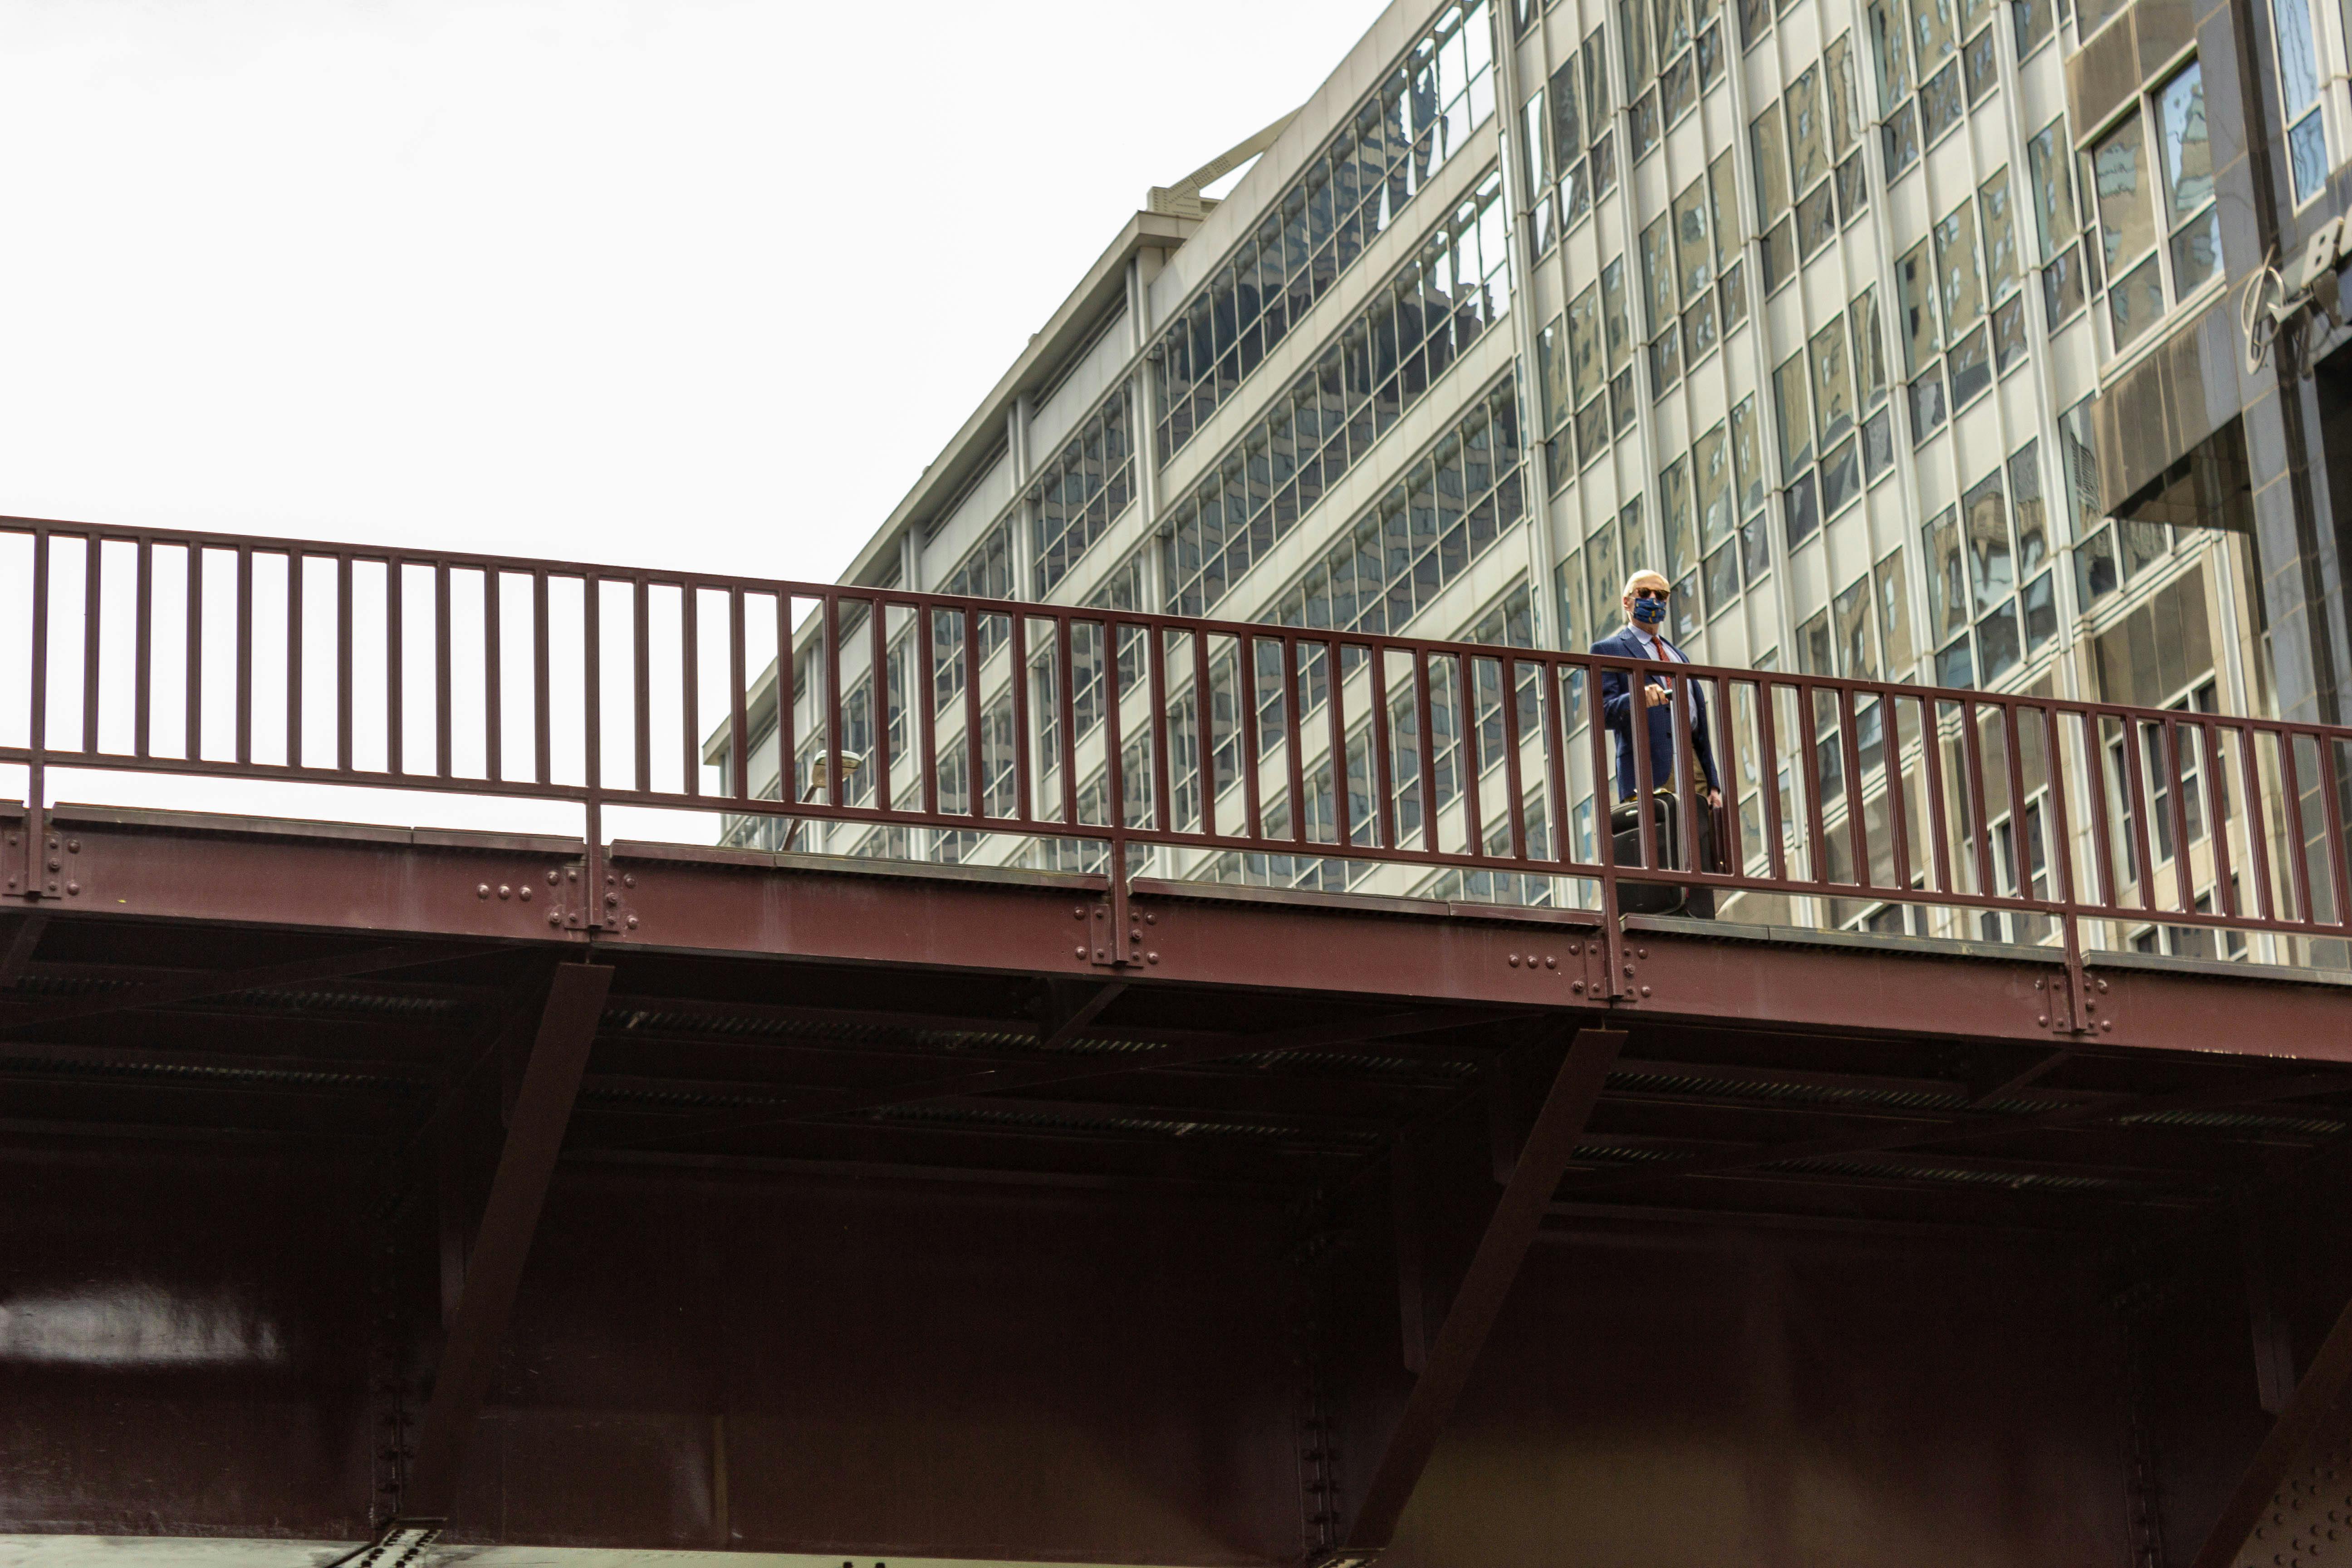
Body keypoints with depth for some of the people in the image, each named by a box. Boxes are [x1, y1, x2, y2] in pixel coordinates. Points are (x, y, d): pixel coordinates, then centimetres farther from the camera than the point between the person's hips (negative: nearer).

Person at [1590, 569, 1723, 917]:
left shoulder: (1680, 657, 29)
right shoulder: (1609, 650, 9)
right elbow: (1604, 712, -5)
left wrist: (1714, 783, 15)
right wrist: (1637, 697, -27)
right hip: (1649, 777, -6)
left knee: (1700, 889, -2)